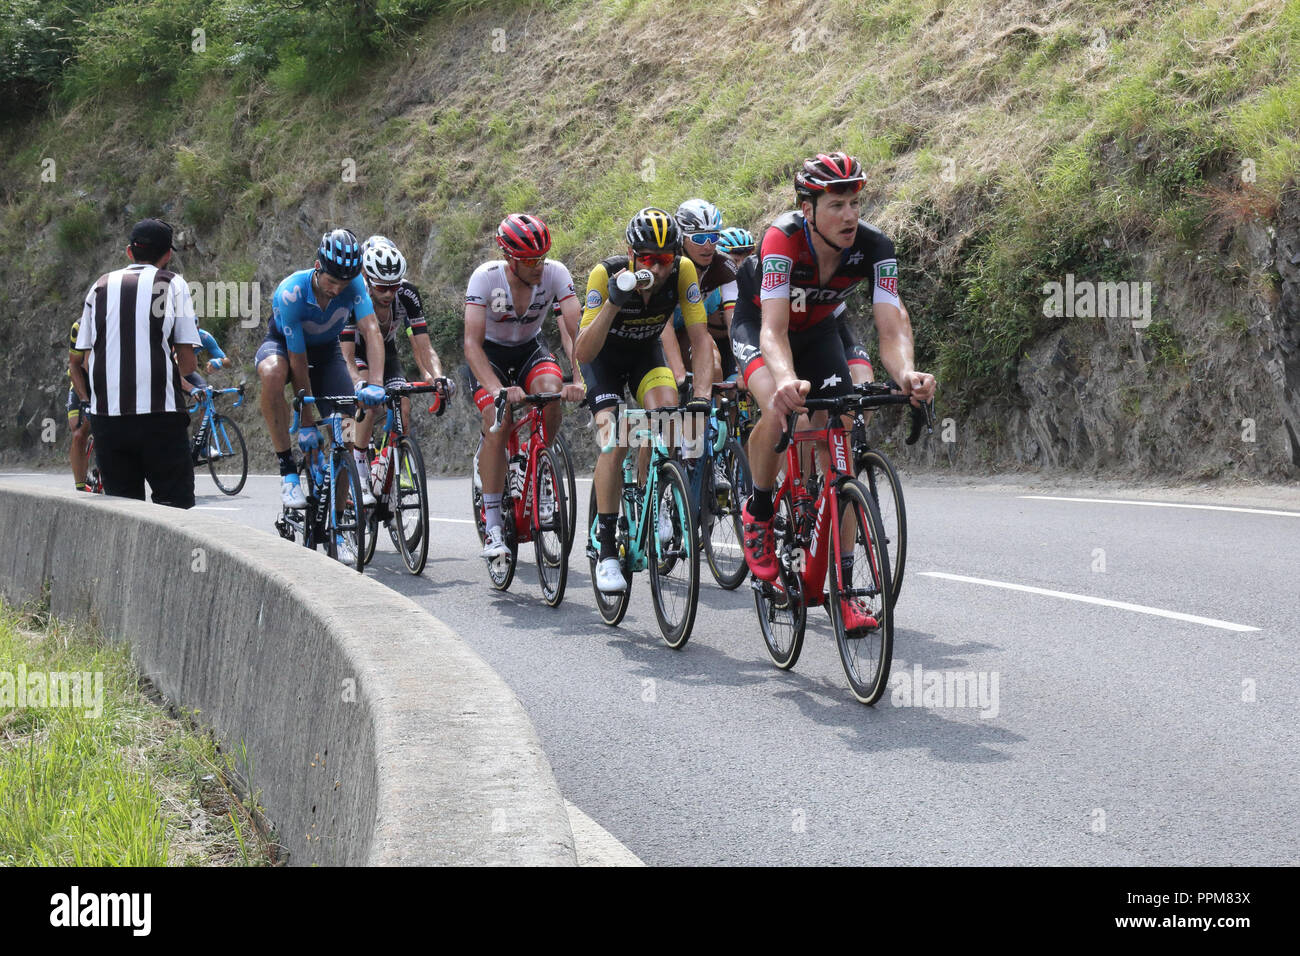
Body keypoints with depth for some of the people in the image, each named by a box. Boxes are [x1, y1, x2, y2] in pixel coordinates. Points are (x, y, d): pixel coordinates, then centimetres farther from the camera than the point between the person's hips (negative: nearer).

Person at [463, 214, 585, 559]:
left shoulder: (556, 273, -22)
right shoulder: (486, 277, -27)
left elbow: (574, 332, -28)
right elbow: (471, 343, -33)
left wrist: (578, 379, -46)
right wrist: (498, 389, -48)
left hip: (530, 350, 2)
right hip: (489, 353, -2)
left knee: (552, 391, -31)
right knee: (498, 422, -25)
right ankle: (492, 526, -17)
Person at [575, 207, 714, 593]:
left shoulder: (683, 271, -27)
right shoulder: (606, 274, -33)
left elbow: (700, 339, -25)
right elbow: (583, 353, -36)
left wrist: (701, 395, -39)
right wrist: (613, 302, -50)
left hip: (646, 352, 2)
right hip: (603, 356, -2)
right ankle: (606, 550, -16)